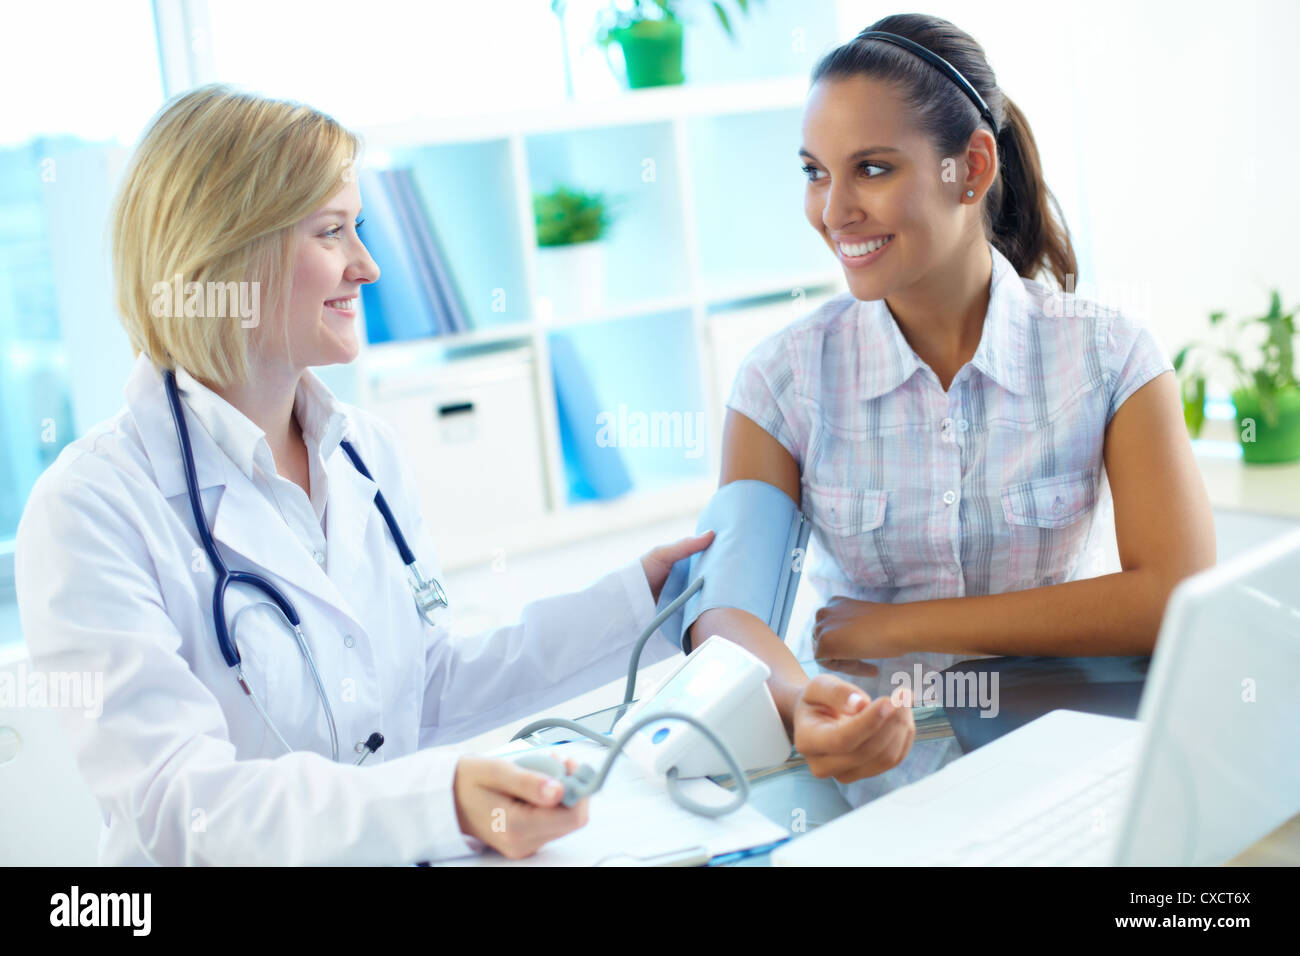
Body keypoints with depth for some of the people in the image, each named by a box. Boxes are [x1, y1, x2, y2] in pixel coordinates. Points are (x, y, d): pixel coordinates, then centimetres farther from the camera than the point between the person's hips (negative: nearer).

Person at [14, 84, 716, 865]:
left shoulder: (368, 452, 8)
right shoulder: (92, 507, -13)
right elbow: (179, 807, -20)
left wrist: (635, 601, 10)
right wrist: (441, 800, -32)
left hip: (407, 854, 5)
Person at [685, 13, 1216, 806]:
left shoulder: (1108, 356, -5)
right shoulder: (785, 377, -5)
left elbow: (1178, 599, -15)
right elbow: (725, 607, -14)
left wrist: (897, 625, -17)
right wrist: (802, 701, -38)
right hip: (866, 765, 0)